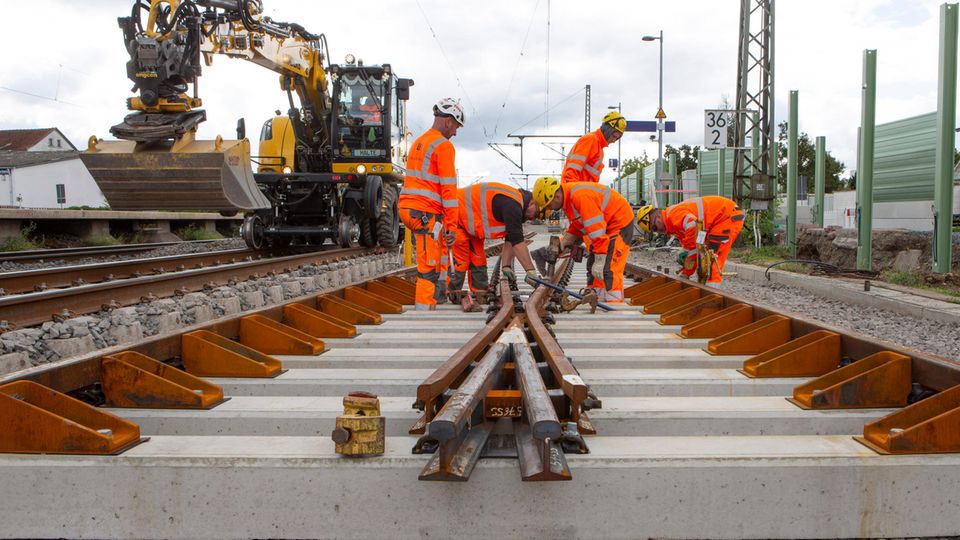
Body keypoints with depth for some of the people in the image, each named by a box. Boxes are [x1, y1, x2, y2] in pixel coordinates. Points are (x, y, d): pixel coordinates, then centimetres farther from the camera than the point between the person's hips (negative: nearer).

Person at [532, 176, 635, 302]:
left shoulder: (580, 197, -30)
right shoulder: (568, 198, 2)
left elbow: (597, 231, -31)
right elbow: (577, 226, 14)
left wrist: (599, 261, -28)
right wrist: (562, 243, -1)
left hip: (620, 223, -11)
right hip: (605, 225, 11)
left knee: (609, 270, -17)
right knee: (593, 268, 13)